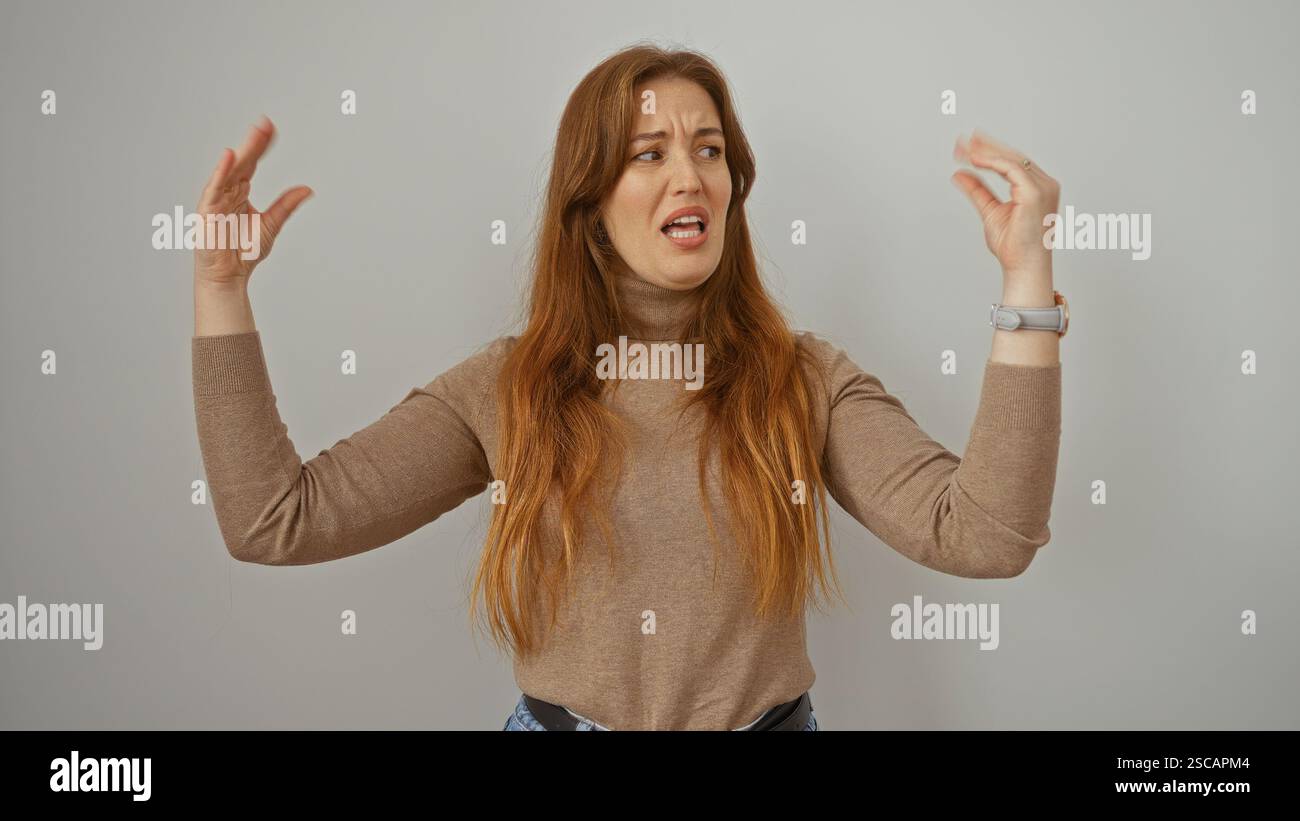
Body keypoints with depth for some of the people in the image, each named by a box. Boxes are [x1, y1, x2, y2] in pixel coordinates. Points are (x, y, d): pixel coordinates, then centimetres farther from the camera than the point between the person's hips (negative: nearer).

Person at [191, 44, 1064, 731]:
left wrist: (1027, 278, -24)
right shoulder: (505, 388, -6)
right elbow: (275, 519, -9)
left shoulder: (807, 381, -7)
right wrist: (223, 286, -13)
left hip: (768, 717, 0)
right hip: (560, 714, 1)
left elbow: (985, 536, -20)